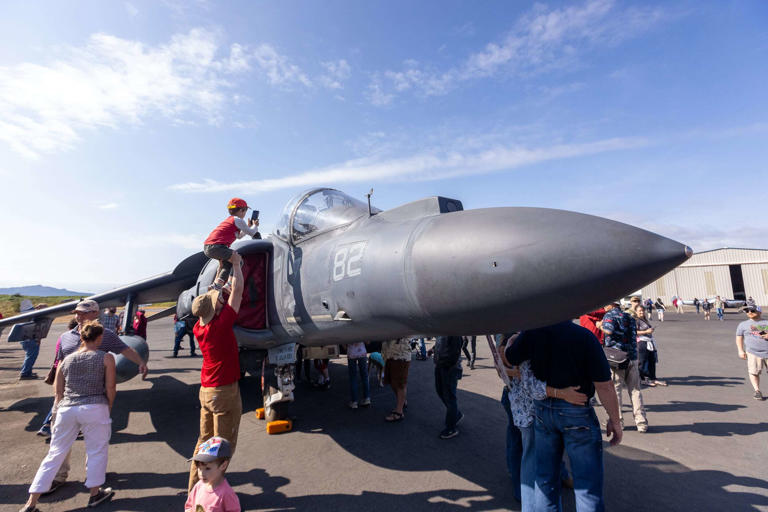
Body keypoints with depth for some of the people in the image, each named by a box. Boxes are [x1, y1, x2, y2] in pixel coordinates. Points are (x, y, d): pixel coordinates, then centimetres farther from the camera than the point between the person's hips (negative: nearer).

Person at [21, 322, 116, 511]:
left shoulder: (66, 360, 11)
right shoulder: (106, 358, -2)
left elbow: (58, 392, 14)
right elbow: (110, 388, -3)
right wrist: (109, 407, 12)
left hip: (66, 409, 4)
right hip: (95, 408, -4)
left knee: (55, 454, 17)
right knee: (97, 451, 12)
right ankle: (95, 494, 23)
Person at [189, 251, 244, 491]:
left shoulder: (199, 328, -2)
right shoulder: (221, 325, -22)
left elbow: (213, 294, 13)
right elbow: (237, 290, -14)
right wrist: (236, 263, 1)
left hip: (205, 390, 8)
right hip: (225, 391, -8)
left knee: (205, 440, 20)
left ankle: (195, 487, 32)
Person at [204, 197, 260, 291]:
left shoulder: (228, 220, 28)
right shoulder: (238, 220, 0)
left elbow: (239, 236, 39)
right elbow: (251, 233, 5)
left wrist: (248, 226, 43)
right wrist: (255, 226, 25)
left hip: (206, 247, 10)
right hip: (216, 247, -9)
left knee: (226, 261, 30)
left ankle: (216, 282, 29)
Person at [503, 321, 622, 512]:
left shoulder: (532, 333, -11)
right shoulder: (584, 337, -20)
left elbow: (508, 360, 4)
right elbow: (603, 386, -15)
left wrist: (513, 338, 20)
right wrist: (614, 420, -1)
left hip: (543, 409, 3)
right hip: (576, 412, -3)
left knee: (545, 477, 19)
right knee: (587, 482, 12)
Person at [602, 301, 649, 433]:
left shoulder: (609, 315, -6)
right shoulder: (629, 317, 16)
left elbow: (609, 330, -23)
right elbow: (635, 336, 24)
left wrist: (601, 326, -6)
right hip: (632, 357, 6)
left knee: (615, 389, 4)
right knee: (635, 390, 11)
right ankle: (641, 422, 12)